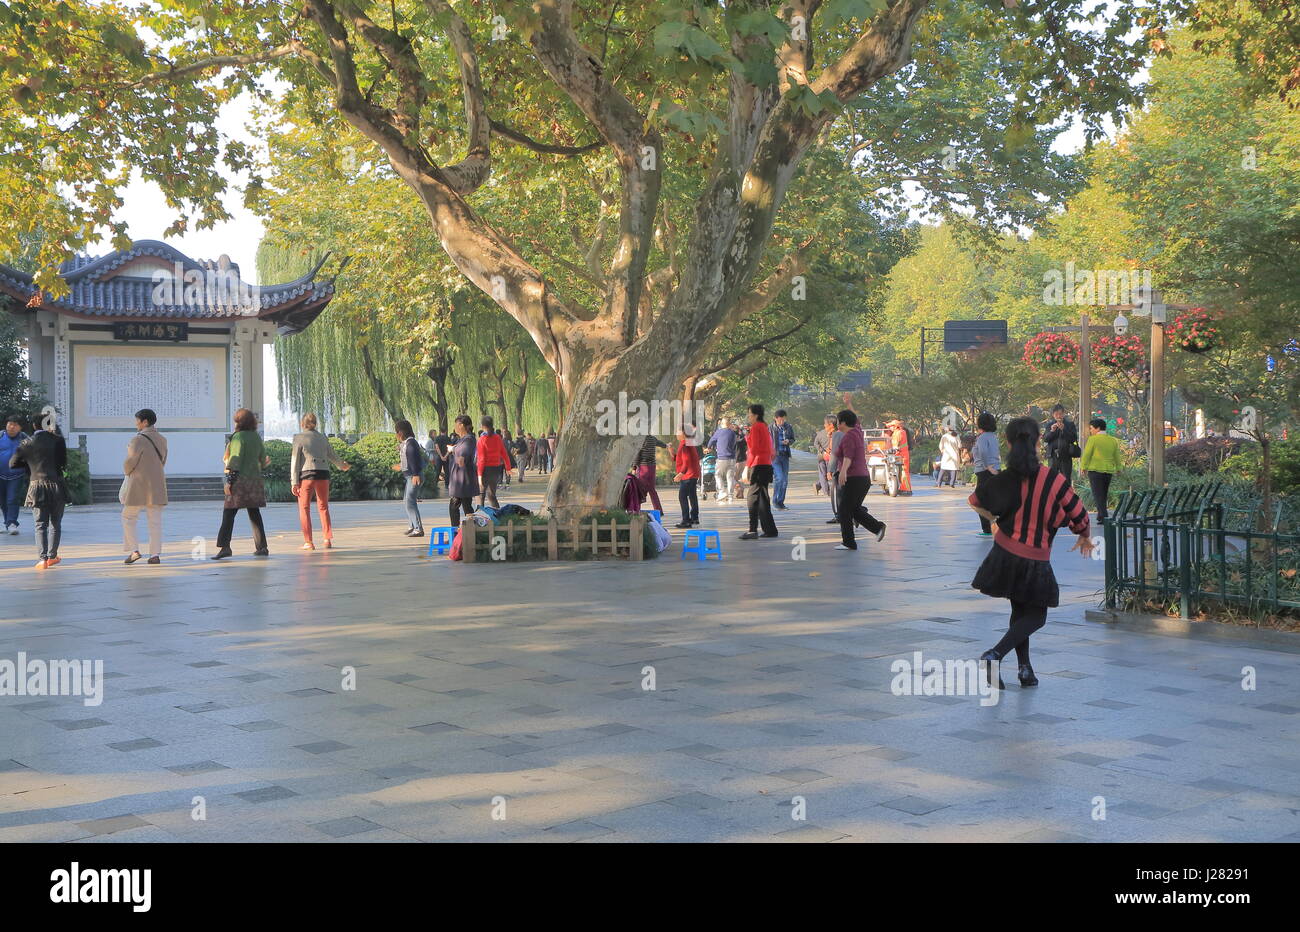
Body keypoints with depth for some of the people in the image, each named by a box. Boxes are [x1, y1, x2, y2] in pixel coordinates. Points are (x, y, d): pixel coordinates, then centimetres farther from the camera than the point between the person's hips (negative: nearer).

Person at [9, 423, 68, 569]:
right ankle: (52, 556, 19)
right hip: (57, 485, 0)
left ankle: (43, 558, -11)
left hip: (37, 486, 0)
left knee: (40, 525, 2)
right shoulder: (57, 439, -4)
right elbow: (64, 462, 4)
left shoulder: (28, 443, -1)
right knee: (56, 524, 15)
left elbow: (12, 464, 6)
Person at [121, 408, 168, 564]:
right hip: (157, 485, 6)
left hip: (137, 484, -5)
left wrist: (127, 472, 8)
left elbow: (130, 461, -13)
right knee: (155, 520, 5)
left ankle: (133, 550, 0)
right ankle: (155, 554, 2)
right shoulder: (162, 440, 8)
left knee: (128, 517, 9)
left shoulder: (138, 439, -14)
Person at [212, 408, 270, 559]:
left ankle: (224, 546, -16)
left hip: (240, 479, -7)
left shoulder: (239, 437, -10)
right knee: (254, 514, 12)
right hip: (255, 479, 7)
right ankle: (262, 547, 12)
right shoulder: (256, 437, 10)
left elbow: (236, 460, -16)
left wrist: (229, 481, -17)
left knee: (228, 514, -7)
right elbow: (263, 458, 15)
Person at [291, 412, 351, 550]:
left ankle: (308, 542, -1)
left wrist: (294, 482, -4)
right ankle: (328, 539, 13)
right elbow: (333, 456, 19)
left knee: (304, 508, 5)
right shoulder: (323, 438, 10)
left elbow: (295, 460, -4)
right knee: (323, 507, 17)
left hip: (306, 474, -4)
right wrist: (343, 465, 40)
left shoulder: (299, 438, -1)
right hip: (323, 474, 4)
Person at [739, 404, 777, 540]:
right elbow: (770, 449, 19)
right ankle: (770, 530, 15)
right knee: (763, 499, 13)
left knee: (752, 498, -9)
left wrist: (747, 467, -14)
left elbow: (754, 449, -16)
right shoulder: (764, 427, 17)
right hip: (766, 465, 9)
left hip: (758, 466, -9)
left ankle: (753, 530, -13)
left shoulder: (755, 428, -10)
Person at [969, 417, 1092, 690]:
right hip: (1036, 561, -3)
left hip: (1005, 553, 3)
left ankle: (1025, 668, 17)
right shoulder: (1055, 480, -15)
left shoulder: (1003, 480, -7)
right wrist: (1085, 537, 17)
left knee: (1019, 611, 21)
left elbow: (975, 501, 13)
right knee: (1035, 616, 11)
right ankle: (995, 654, -12)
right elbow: (1079, 517, -4)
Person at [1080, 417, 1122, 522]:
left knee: (1098, 494, -3)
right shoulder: (1113, 440, 10)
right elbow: (1117, 457, 14)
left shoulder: (1093, 439, -7)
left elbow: (1087, 454, -9)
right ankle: (1101, 515, 22)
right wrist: (1118, 469, 21)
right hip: (1109, 471, 6)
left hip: (1095, 470, -6)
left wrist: (1084, 467, -2)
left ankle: (1104, 517, -12)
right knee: (1104, 495, 16)